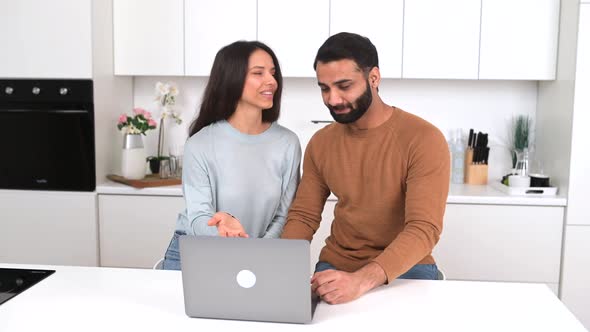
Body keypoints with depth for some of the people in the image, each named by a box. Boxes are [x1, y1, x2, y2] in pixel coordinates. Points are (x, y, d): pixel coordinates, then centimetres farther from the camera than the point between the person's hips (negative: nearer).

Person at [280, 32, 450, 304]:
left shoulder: (424, 139, -16)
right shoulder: (320, 143, 1)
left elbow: (424, 228, -23)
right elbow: (304, 216, 5)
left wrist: (361, 281, -37)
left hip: (405, 269, -3)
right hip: (335, 267, 4)